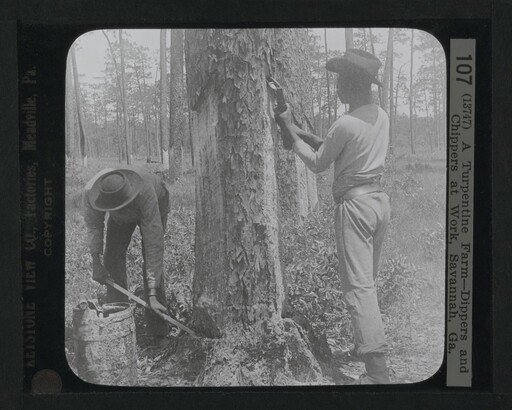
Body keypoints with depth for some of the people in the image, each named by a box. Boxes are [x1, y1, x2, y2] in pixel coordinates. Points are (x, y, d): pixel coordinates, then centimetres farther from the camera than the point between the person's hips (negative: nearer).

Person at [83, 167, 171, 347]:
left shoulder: (146, 195, -47)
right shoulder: (91, 192, -37)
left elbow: (154, 245, -45)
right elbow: (93, 224, -15)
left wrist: (152, 295, -47)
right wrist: (96, 264, -21)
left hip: (157, 203, -4)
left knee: (152, 263, -15)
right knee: (112, 258, -7)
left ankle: (157, 331, -5)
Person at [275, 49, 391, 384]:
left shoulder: (346, 125, -18)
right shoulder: (382, 117, 7)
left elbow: (318, 164, -5)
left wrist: (290, 130, 5)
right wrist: (304, 134, 17)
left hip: (355, 204, -8)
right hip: (380, 200, 9)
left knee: (358, 285, -8)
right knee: (369, 280, 20)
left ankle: (378, 369, -11)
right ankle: (367, 342, 33)